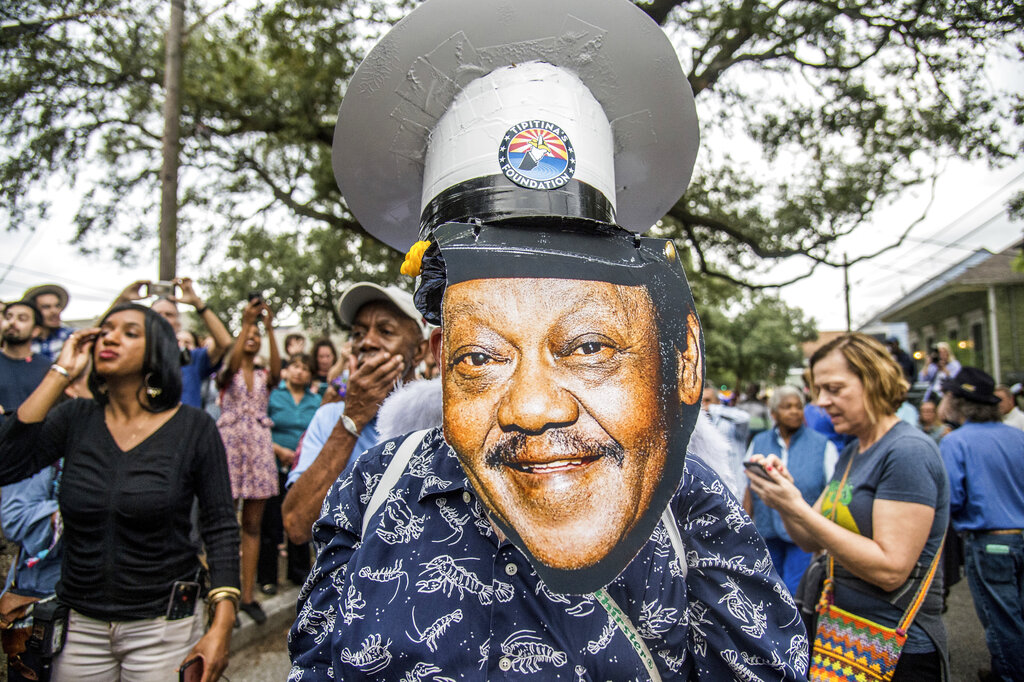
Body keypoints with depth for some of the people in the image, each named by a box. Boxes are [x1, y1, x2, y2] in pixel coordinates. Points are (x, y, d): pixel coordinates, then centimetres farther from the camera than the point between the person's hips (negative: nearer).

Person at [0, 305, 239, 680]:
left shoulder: (194, 428, -8)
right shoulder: (75, 419, 0)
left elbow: (220, 527, -8)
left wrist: (221, 627, -15)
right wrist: (60, 374, -13)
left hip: (162, 628, -2)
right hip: (79, 624, 3)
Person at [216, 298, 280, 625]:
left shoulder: (264, 376, 12)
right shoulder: (228, 373, 5)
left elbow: (277, 371, -12)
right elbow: (233, 363, -19)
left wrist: (269, 329, -21)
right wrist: (246, 322, -27)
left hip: (259, 447, 3)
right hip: (230, 444, -3)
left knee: (252, 525, 6)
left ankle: (248, 595, 12)